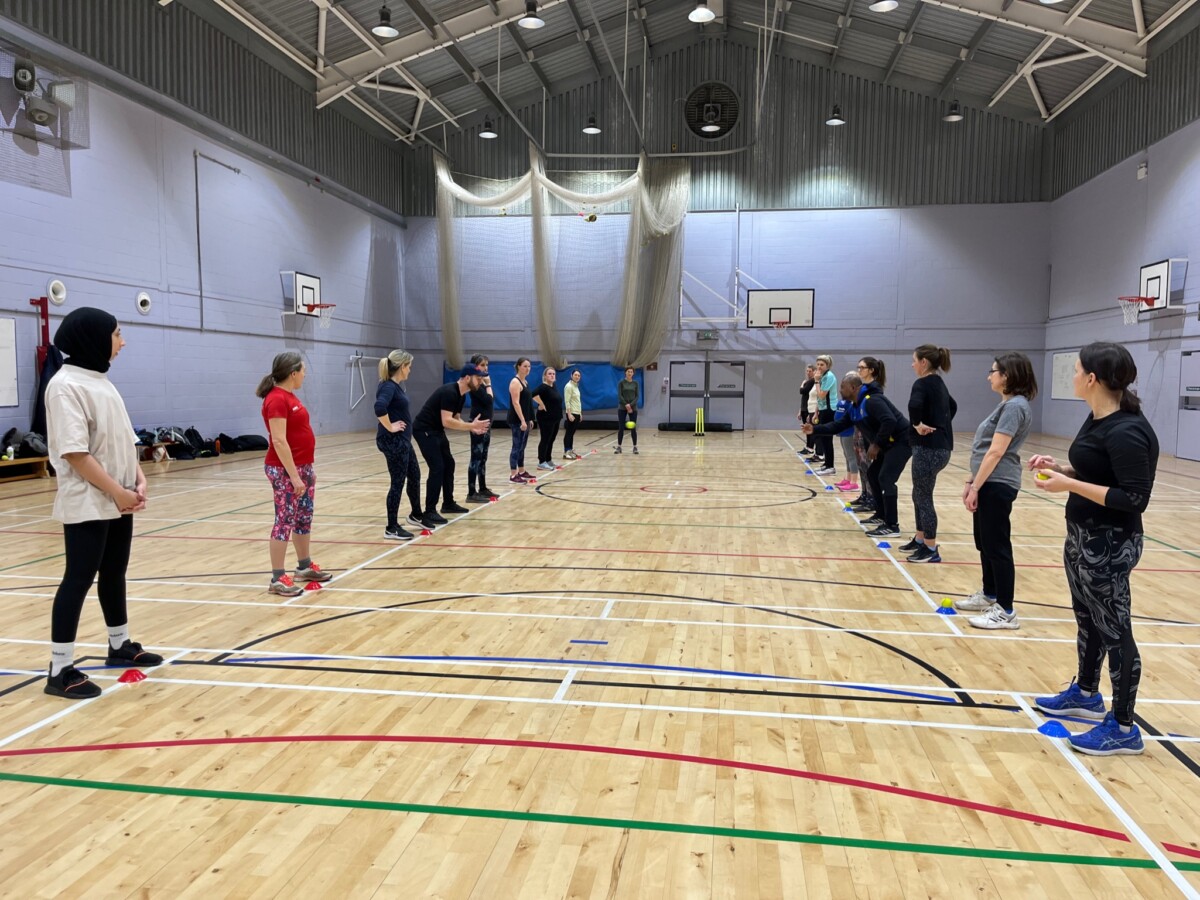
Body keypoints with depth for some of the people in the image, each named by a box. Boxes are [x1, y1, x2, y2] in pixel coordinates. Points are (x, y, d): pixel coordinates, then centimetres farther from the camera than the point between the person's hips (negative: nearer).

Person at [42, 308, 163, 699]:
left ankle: (120, 646, 31)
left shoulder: (102, 382, 13)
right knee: (79, 578, -4)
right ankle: (60, 670, 5)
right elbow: (74, 452, -21)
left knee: (114, 573, 17)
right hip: (87, 505, -9)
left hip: (119, 502, 9)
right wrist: (117, 491, -18)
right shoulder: (66, 385, -15)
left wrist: (138, 480, 1)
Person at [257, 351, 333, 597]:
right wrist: (294, 475, -24)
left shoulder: (290, 396, 13)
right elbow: (279, 441, -22)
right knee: (285, 521, -5)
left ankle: (304, 567, 28)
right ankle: (278, 578, 1)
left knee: (304, 519, 16)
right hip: (285, 470, -10)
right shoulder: (277, 399, -18)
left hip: (302, 467, 10)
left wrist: (308, 468, 21)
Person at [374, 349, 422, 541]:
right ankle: (392, 528, 7)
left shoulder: (396, 385, 10)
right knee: (398, 483, -2)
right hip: (393, 441, -10)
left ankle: (416, 514, 41)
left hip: (403, 440, 10)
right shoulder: (388, 386, -18)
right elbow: (379, 407, -36)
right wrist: (390, 427, -23)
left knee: (414, 476, 22)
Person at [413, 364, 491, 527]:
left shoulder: (461, 395, 7)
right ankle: (429, 513, -12)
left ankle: (448, 503, 30)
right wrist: (472, 425, -28)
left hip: (436, 430, 11)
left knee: (448, 464, 16)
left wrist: (472, 428, -5)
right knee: (437, 468, -14)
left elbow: (456, 419, 13)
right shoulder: (449, 392, -24)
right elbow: (447, 422, -30)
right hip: (424, 430, -11)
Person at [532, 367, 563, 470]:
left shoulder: (554, 387, 12)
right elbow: (534, 394, -32)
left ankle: (548, 460, 22)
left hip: (555, 418, 9)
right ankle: (541, 462, -1)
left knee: (551, 440, 13)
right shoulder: (543, 387, -15)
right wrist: (542, 405, -24)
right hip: (546, 418, -9)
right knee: (545, 440, -5)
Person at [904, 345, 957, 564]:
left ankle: (931, 550, 5)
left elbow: (914, 405, -35)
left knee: (923, 498, -1)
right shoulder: (938, 383, 14)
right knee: (919, 495, 19)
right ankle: (920, 540, 29)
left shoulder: (923, 383, -14)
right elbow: (952, 406, 32)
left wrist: (917, 425, -19)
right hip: (940, 445, 10)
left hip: (929, 448, -10)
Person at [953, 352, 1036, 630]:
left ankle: (1006, 612, 3)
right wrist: (971, 481, 17)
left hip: (997, 485, -10)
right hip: (988, 483, 10)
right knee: (985, 543, 18)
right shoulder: (1006, 404, 15)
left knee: (997, 546, -4)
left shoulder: (1015, 406, -17)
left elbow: (996, 452, -21)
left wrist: (976, 487, -18)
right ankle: (990, 596, 32)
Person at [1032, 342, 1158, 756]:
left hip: (1110, 546, -10)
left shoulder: (1126, 432, -23)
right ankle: (1086, 694, 41)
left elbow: (1134, 498, -24)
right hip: (1082, 538, 10)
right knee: (1087, 620, 22)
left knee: (1113, 629, 1)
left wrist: (1069, 485, -26)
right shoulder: (1096, 420, 6)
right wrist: (1058, 467, 2)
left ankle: (1123, 729, 15)